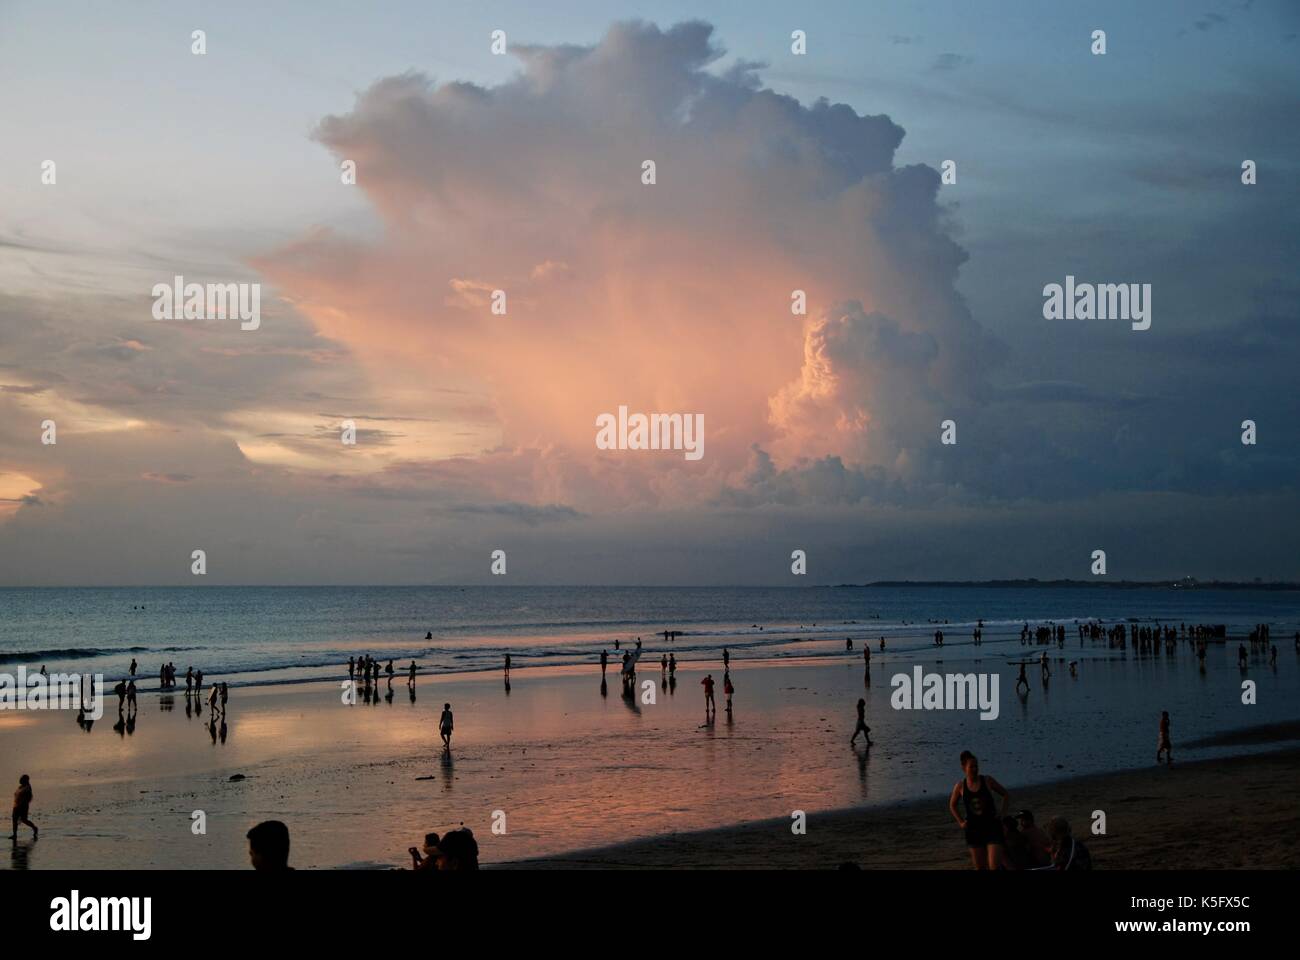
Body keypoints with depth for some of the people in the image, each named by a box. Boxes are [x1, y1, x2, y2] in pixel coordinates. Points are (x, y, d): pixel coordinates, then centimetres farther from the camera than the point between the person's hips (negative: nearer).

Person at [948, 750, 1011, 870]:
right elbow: (952, 806, 16)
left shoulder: (987, 781, -4)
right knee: (980, 867, 7)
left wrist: (1003, 814, -2)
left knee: (994, 866, -13)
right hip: (973, 828, 2)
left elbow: (1006, 795, 8)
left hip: (992, 827, -2)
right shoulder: (960, 786, -2)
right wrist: (960, 822, 5)